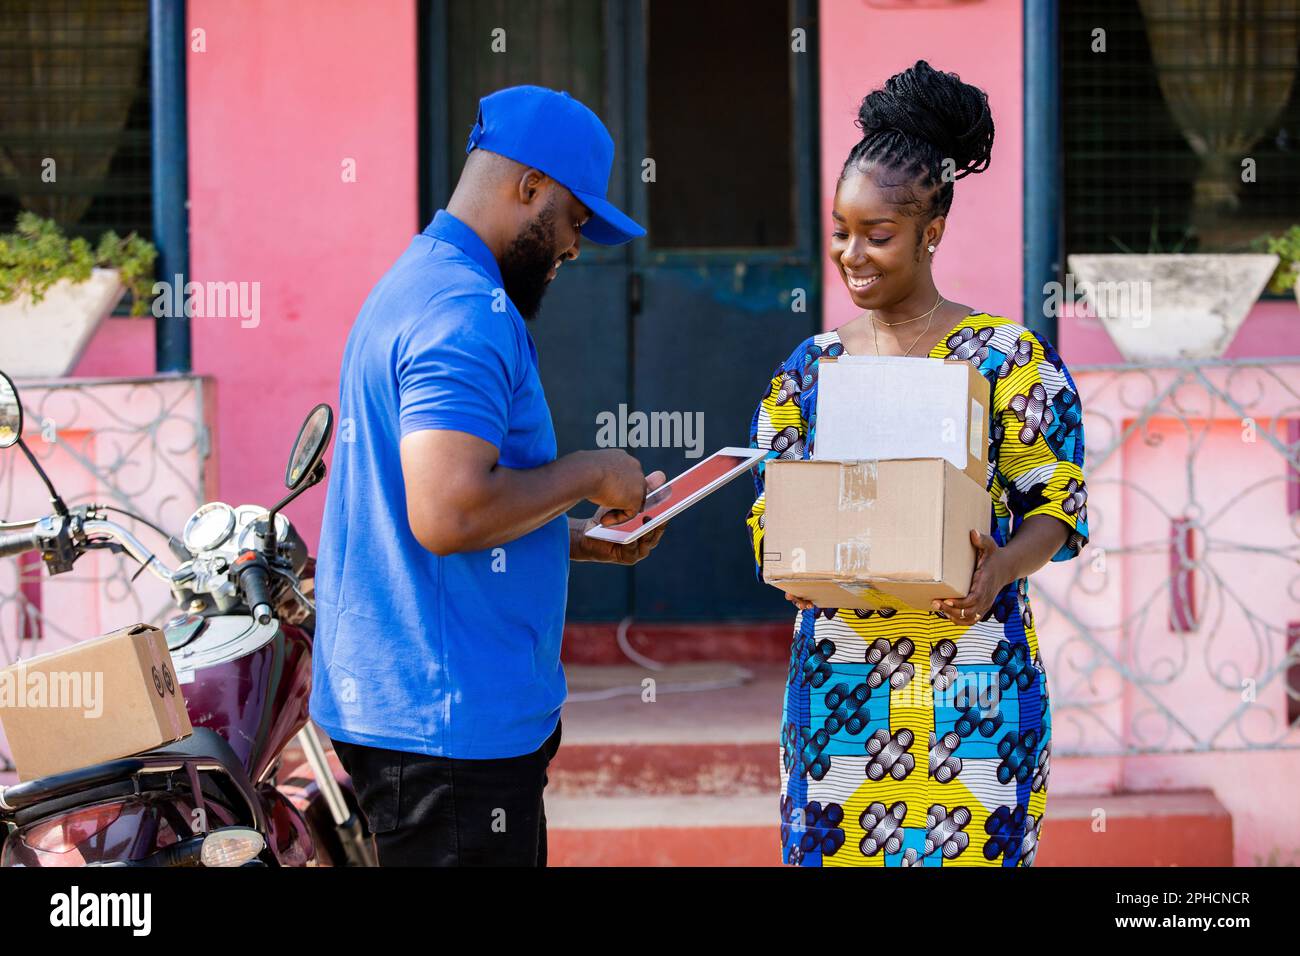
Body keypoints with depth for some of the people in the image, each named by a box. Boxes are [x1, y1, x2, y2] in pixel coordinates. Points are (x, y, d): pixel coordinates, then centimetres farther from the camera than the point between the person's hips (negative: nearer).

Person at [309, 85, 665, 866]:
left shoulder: (418, 283, 18)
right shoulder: (466, 311, -17)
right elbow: (447, 516, -27)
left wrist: (587, 540, 18)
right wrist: (585, 475, -13)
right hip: (447, 719, -11)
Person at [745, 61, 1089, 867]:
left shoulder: (1010, 358, -1)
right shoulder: (809, 368, 10)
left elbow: (1058, 502, -3)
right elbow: (770, 511, 11)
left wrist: (1001, 566, -23)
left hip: (972, 678, -3)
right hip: (837, 674, 3)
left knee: (968, 847, -2)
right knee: (829, 846, 3)